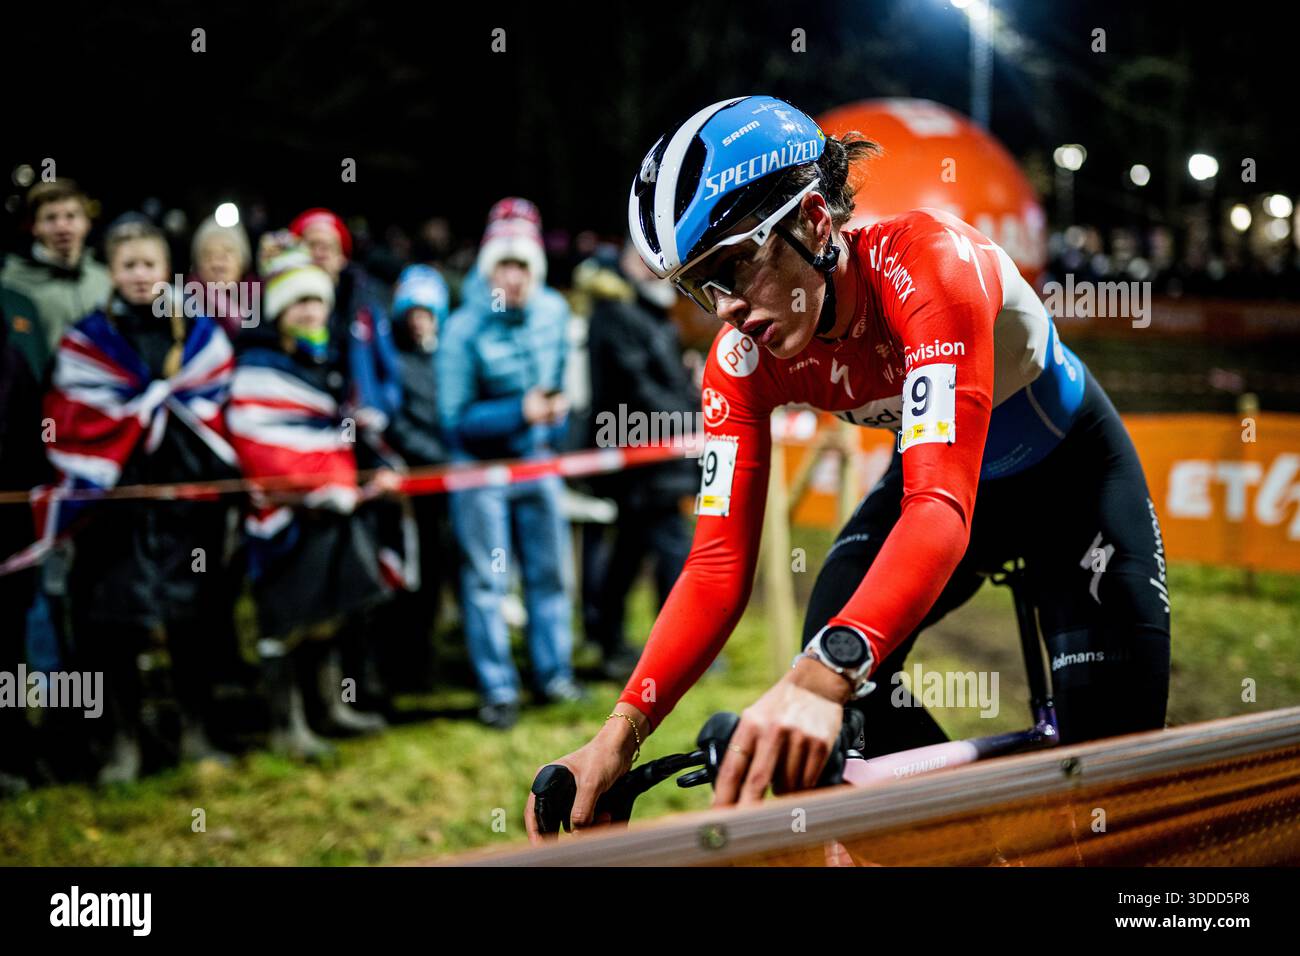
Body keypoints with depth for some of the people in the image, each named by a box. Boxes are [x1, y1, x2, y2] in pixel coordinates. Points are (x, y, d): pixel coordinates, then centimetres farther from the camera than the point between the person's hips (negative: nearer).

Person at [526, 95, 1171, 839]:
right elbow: (719, 565, -22)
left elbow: (942, 508, -50)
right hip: (941, 470, 5)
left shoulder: (927, 262, -38)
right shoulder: (743, 359, -21)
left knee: (1114, 735, -16)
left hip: (1071, 467, -4)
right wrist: (624, 729, -36)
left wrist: (824, 676, -64)